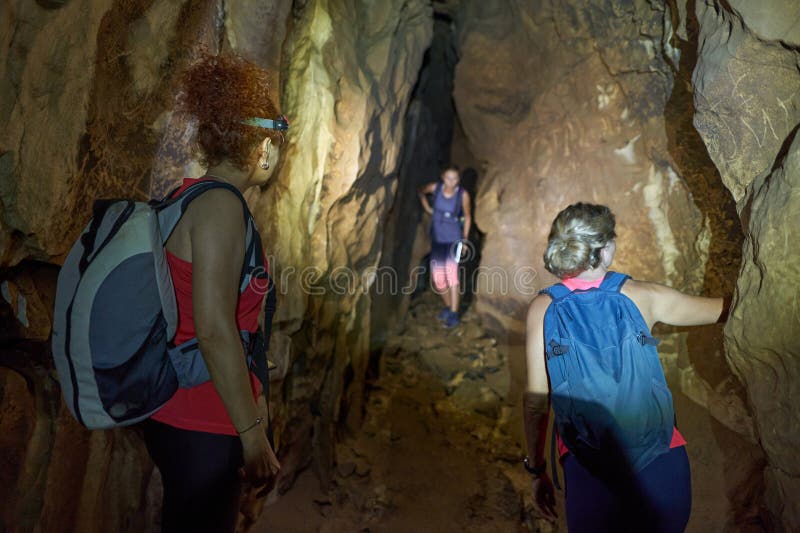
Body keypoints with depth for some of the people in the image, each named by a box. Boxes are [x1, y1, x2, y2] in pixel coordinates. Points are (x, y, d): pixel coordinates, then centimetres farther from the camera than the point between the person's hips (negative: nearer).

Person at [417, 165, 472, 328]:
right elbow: (421, 191, 18)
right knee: (437, 277, 8)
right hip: (437, 239, 4)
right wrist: (428, 209, 10)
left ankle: (454, 315, -11)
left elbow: (467, 217, 0)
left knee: (451, 274, -17)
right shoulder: (435, 187, -4)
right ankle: (448, 307, 28)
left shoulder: (463, 194, -12)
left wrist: (465, 239, 1)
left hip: (453, 239, -4)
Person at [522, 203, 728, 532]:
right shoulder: (641, 296, -1)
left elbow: (536, 399, -2)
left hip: (588, 466, -1)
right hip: (662, 465, 1)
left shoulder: (543, 308, -2)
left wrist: (537, 469, 8)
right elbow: (719, 310, 14)